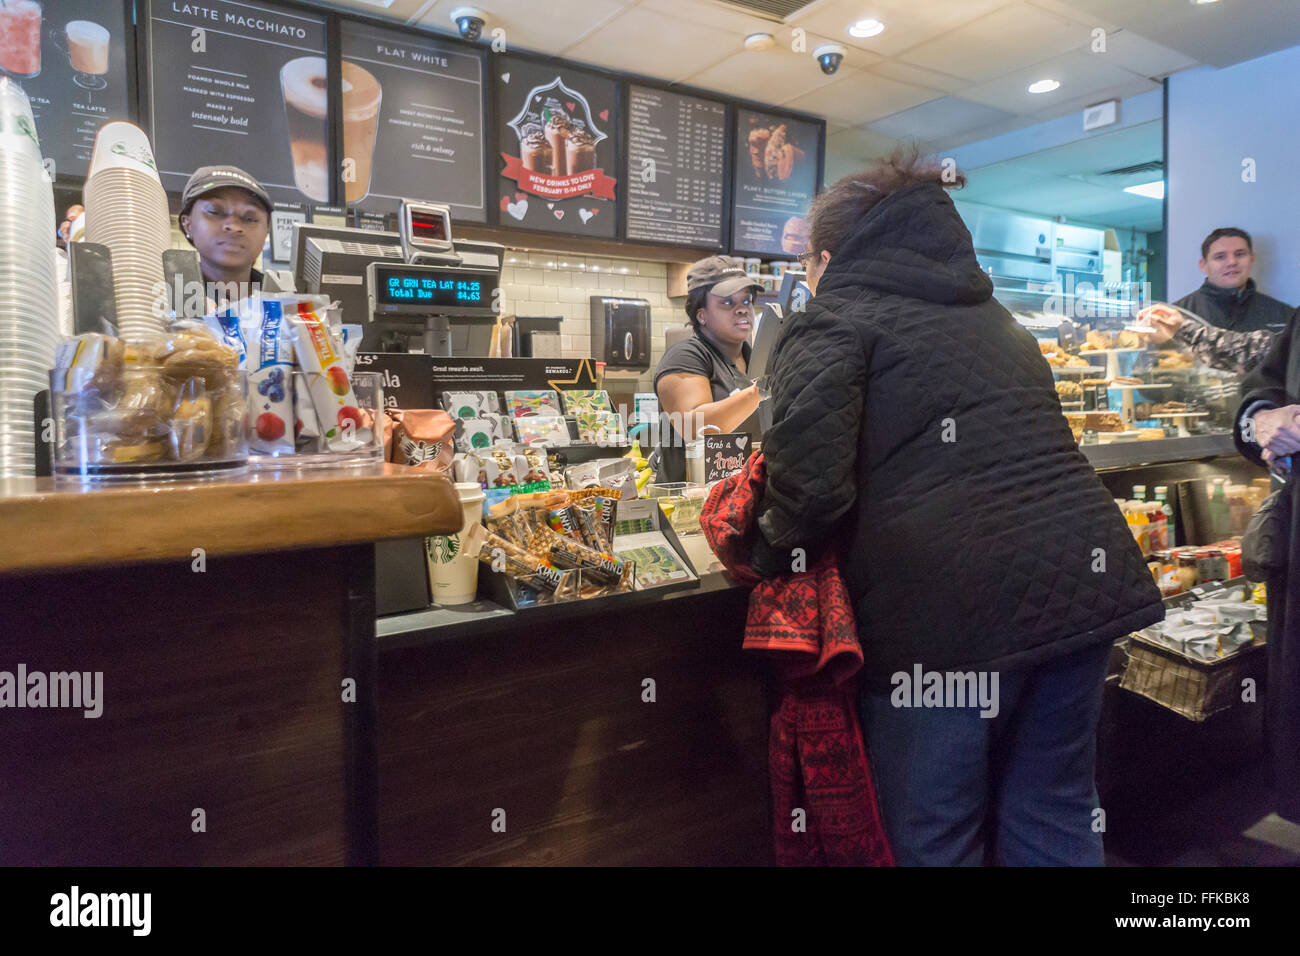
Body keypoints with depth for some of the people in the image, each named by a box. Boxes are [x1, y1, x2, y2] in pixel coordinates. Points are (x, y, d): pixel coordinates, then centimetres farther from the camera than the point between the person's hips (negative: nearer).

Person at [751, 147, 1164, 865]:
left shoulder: (834, 318, 1)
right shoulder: (994, 318, 24)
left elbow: (809, 480, -15)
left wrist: (766, 555, 1)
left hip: (947, 608, -7)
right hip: (1083, 581, 7)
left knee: (935, 837, 9)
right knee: (1055, 819, 21)